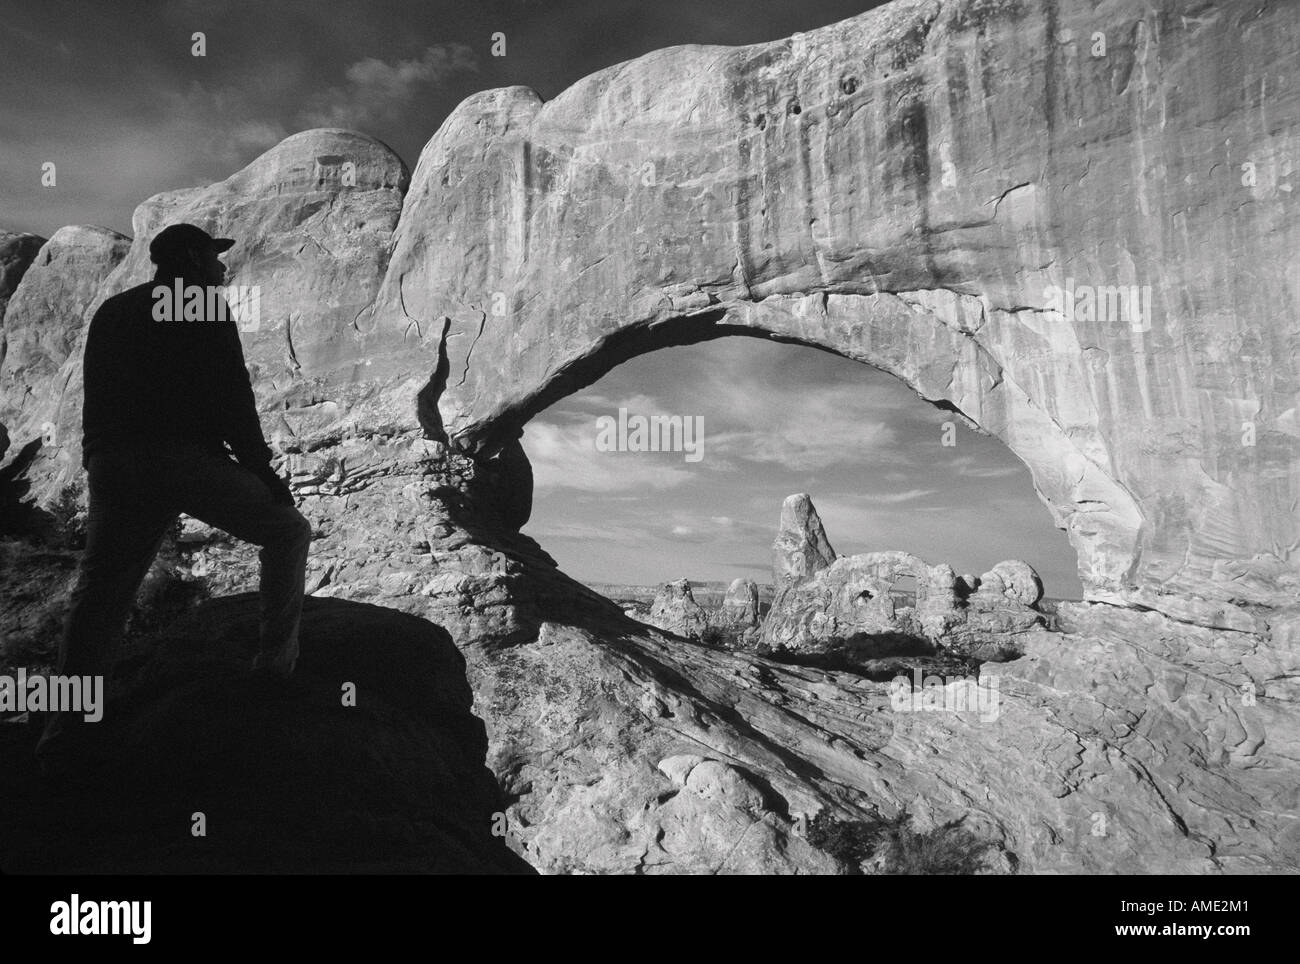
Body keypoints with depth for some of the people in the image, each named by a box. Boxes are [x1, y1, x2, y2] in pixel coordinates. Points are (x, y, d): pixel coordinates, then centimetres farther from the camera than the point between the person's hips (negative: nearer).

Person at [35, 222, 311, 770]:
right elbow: (230, 397, -6)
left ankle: (71, 722, 5)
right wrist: (263, 468, 0)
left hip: (110, 467, 6)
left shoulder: (111, 312, 23)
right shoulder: (203, 305, 2)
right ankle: (277, 662, 13)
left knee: (99, 593, 11)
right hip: (185, 458, -6)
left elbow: (98, 402, 23)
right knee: (287, 531, 13)